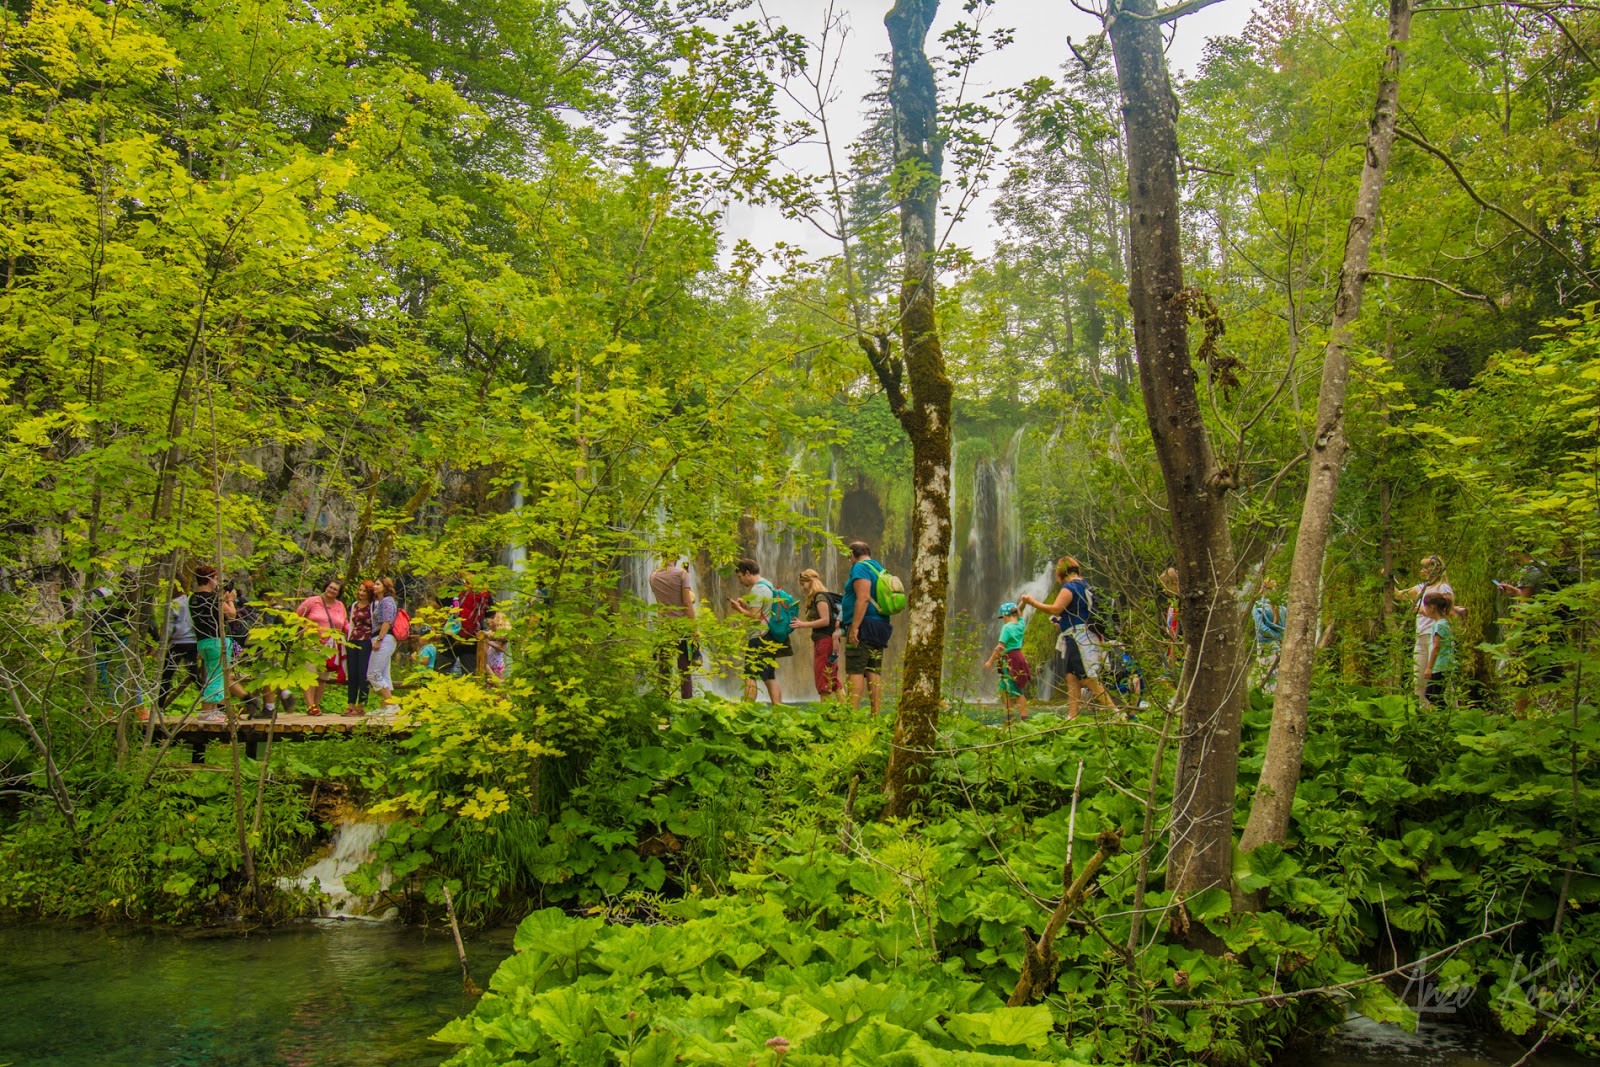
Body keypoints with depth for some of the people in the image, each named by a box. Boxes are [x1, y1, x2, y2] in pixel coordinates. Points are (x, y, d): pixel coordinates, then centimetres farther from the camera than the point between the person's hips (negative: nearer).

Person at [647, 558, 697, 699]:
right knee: (685, 669, -1)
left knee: (663, 669, 6)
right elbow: (687, 603, -9)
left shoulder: (653, 575, 7)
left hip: (662, 627, 4)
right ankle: (686, 702, -3)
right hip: (681, 625, -4)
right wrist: (694, 629, -6)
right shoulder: (681, 573, -6)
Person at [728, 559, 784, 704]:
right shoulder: (769, 586, 17)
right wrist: (744, 605, 13)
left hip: (760, 639, -10)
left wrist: (739, 609, -5)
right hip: (772, 638, 10)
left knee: (750, 677, -10)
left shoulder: (757, 590, -13)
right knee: (770, 677, 12)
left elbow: (755, 617, -19)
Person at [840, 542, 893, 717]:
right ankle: (876, 715, 2)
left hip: (864, 625, -9)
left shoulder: (860, 567, -6)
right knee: (874, 672, 6)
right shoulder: (880, 569, 21)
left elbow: (863, 598, -18)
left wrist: (854, 627, -21)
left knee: (855, 671, -11)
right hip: (880, 626, 9)